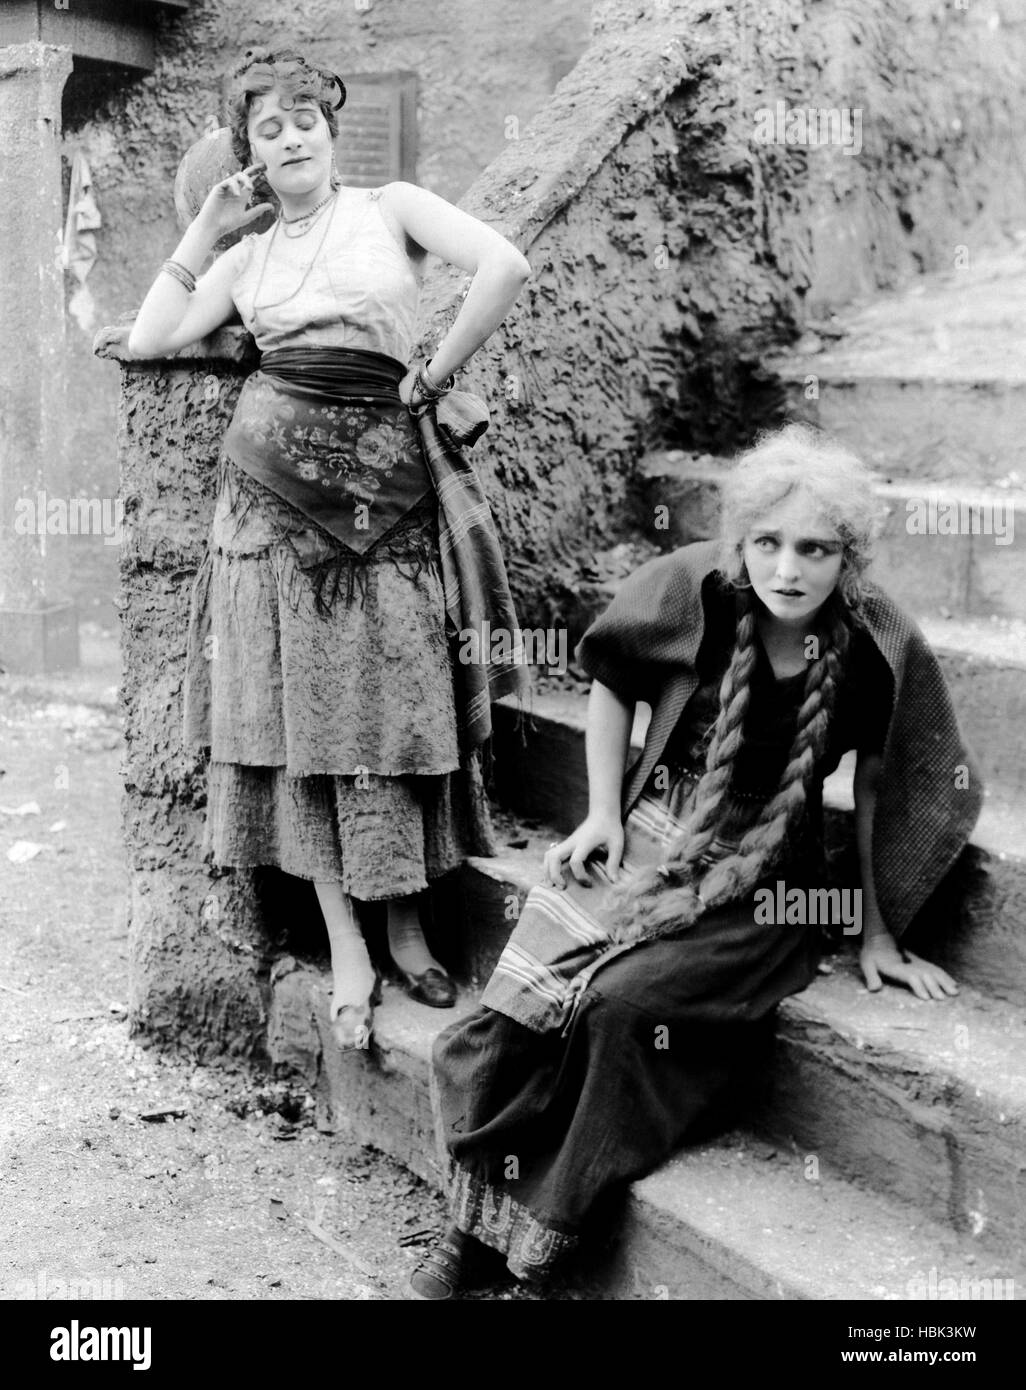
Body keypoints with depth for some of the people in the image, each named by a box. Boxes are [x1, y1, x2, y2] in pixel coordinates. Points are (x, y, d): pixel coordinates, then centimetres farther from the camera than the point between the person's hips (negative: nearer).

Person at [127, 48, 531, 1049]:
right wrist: (202, 232, 8)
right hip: (274, 475, 3)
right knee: (296, 705, -1)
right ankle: (347, 950, 6)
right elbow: (147, 341, 6)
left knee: (389, 701, -1)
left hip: (380, 474, -2)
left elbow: (505, 266, -9)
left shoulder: (391, 208, 6)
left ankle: (404, 928, 11)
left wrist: (435, 376, -6)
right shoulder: (249, 254, 15)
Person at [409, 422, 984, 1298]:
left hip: (765, 884, -2)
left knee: (629, 1002, -27)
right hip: (649, 836, 2)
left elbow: (880, 784, 1)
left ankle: (545, 1234, -7)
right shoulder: (692, 589, -11)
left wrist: (878, 934, 7)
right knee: (527, 992, -18)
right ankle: (471, 1220, 1)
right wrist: (603, 813, 2)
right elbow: (612, 684, 8)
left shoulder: (879, 647, -13)